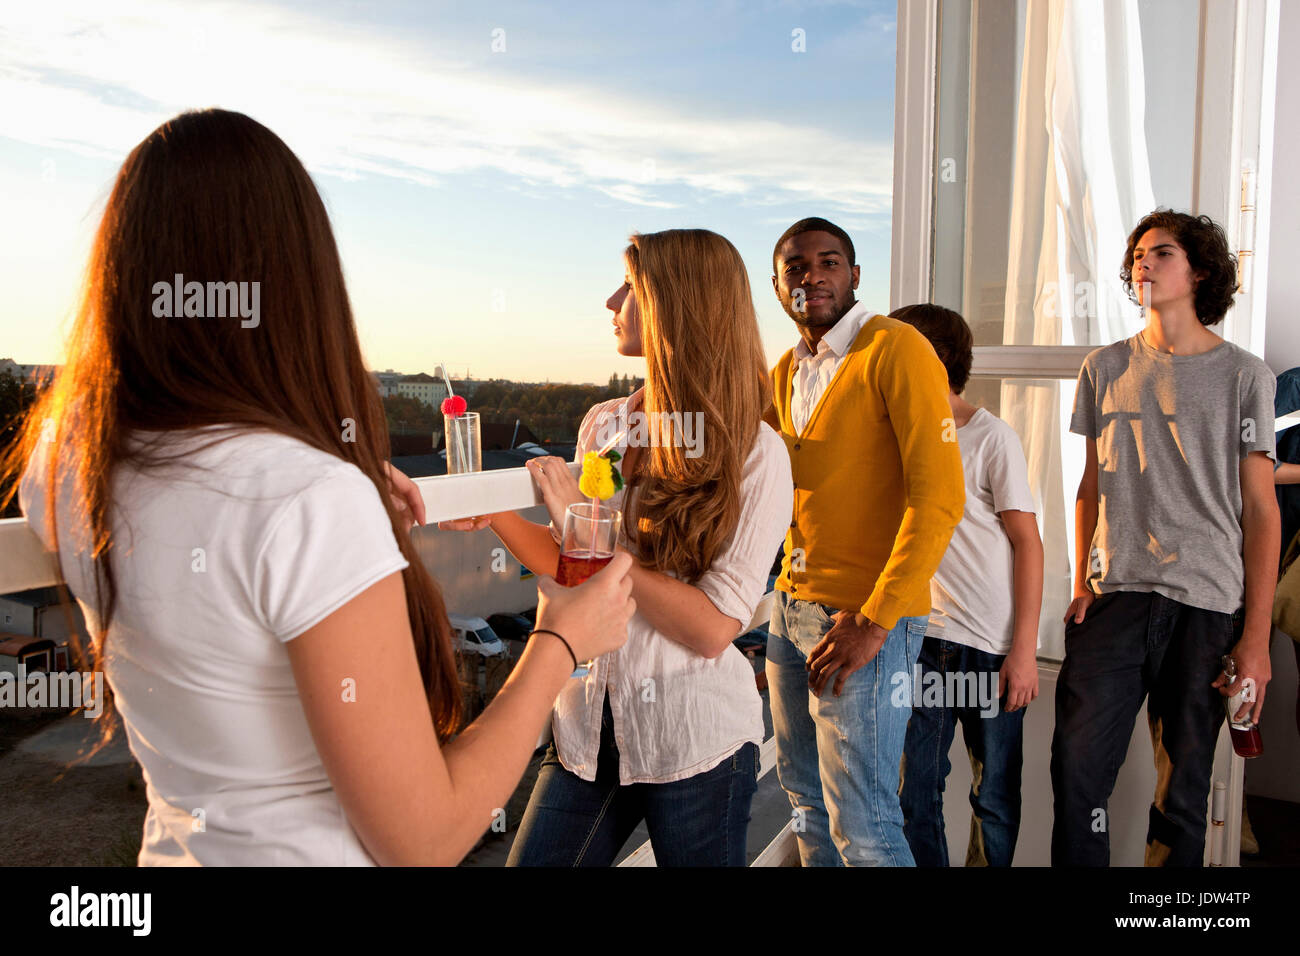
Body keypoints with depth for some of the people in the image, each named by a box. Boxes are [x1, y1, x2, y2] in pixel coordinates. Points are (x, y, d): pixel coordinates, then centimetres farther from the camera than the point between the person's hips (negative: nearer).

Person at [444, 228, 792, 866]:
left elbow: (712, 628, -19)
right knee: (533, 859, 12)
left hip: (695, 738, -4)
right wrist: (495, 515, -6)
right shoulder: (605, 424, 2)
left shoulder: (755, 453, -13)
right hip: (590, 726, 5)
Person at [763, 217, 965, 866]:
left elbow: (939, 497, -19)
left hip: (866, 617, -7)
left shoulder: (896, 350, -12)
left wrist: (873, 622, -21)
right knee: (805, 796, 19)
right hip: (793, 604, 7)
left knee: (861, 827, 0)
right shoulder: (784, 373, 13)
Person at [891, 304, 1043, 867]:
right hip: (924, 636, 4)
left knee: (995, 798, 8)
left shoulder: (991, 438, -7)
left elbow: (1027, 544, -7)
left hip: (993, 646, -4)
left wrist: (1024, 650, -11)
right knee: (912, 791, 6)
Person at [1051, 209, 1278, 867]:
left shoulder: (1243, 375, 5)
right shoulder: (1105, 369, 12)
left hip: (1207, 608, -1)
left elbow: (1260, 510, 3)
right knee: (1076, 771, -6)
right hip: (1115, 597, 2)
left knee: (1183, 793, 5)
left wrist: (1256, 637, -3)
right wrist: (1081, 586, 4)